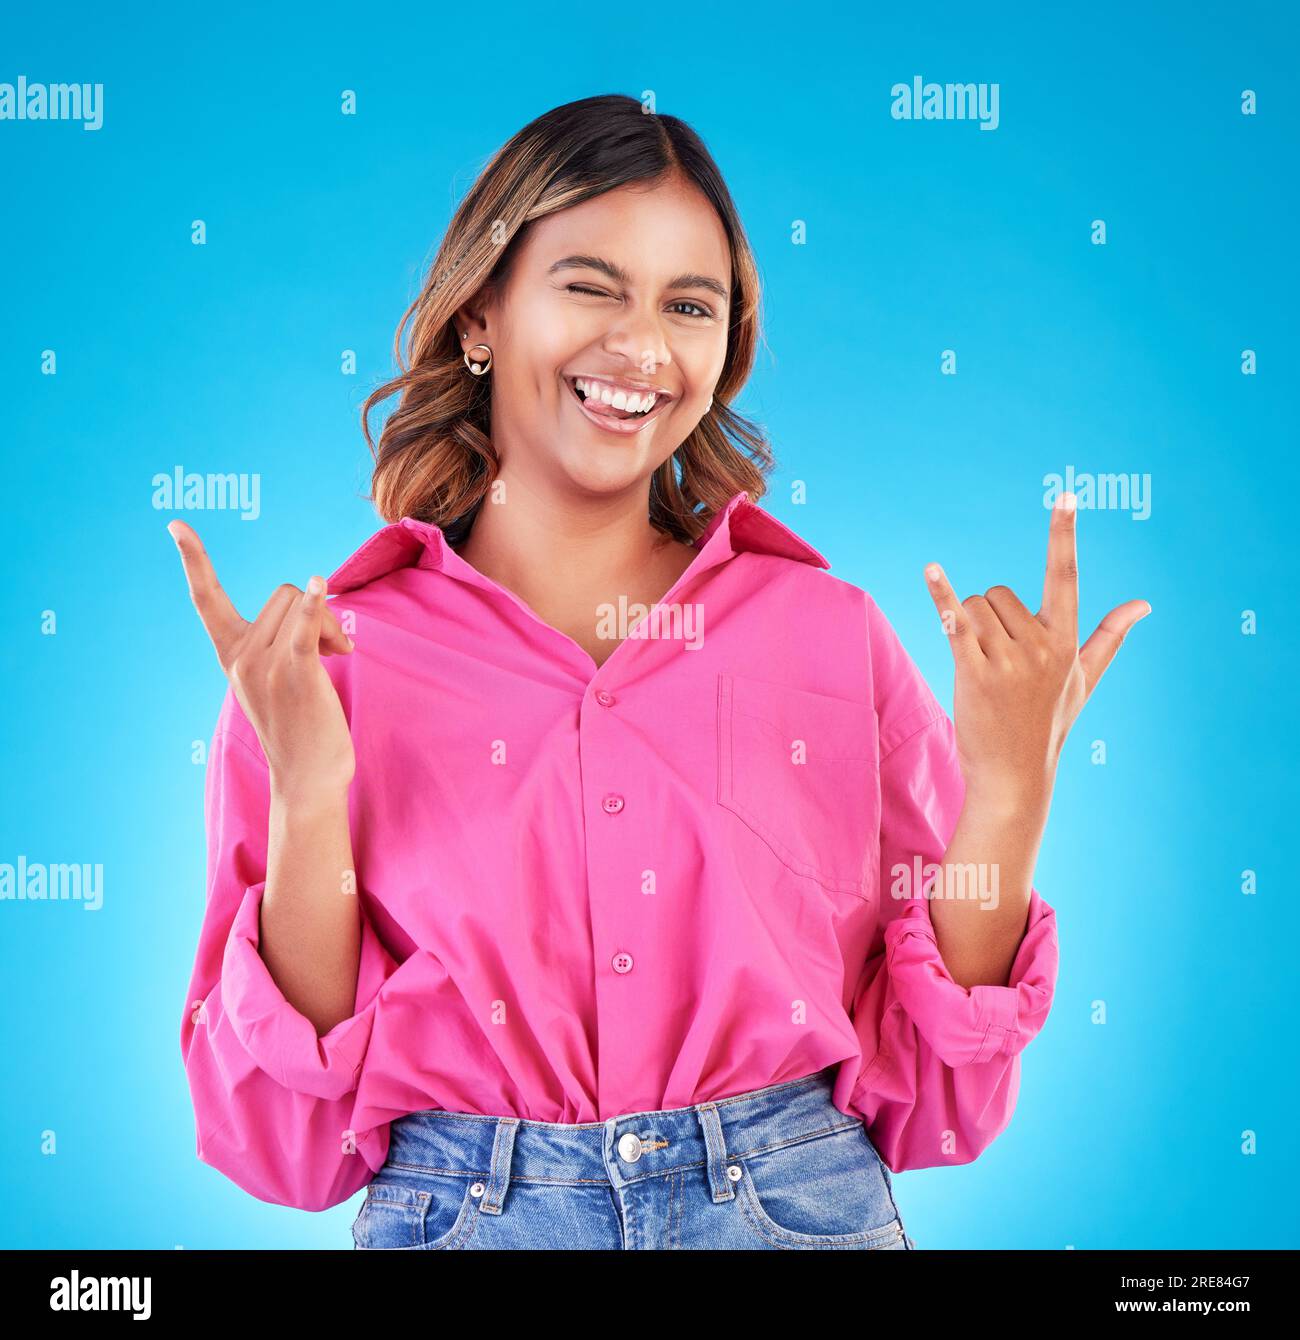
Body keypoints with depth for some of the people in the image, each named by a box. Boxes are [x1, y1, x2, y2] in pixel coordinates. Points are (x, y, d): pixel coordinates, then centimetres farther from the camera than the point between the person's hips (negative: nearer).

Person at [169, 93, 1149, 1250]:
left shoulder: (831, 634, -1)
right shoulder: (313, 662, -4)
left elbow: (926, 1110, -1)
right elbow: (289, 1151, -6)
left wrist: (1008, 797, -13)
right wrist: (308, 802, -18)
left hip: (803, 1203, 1)